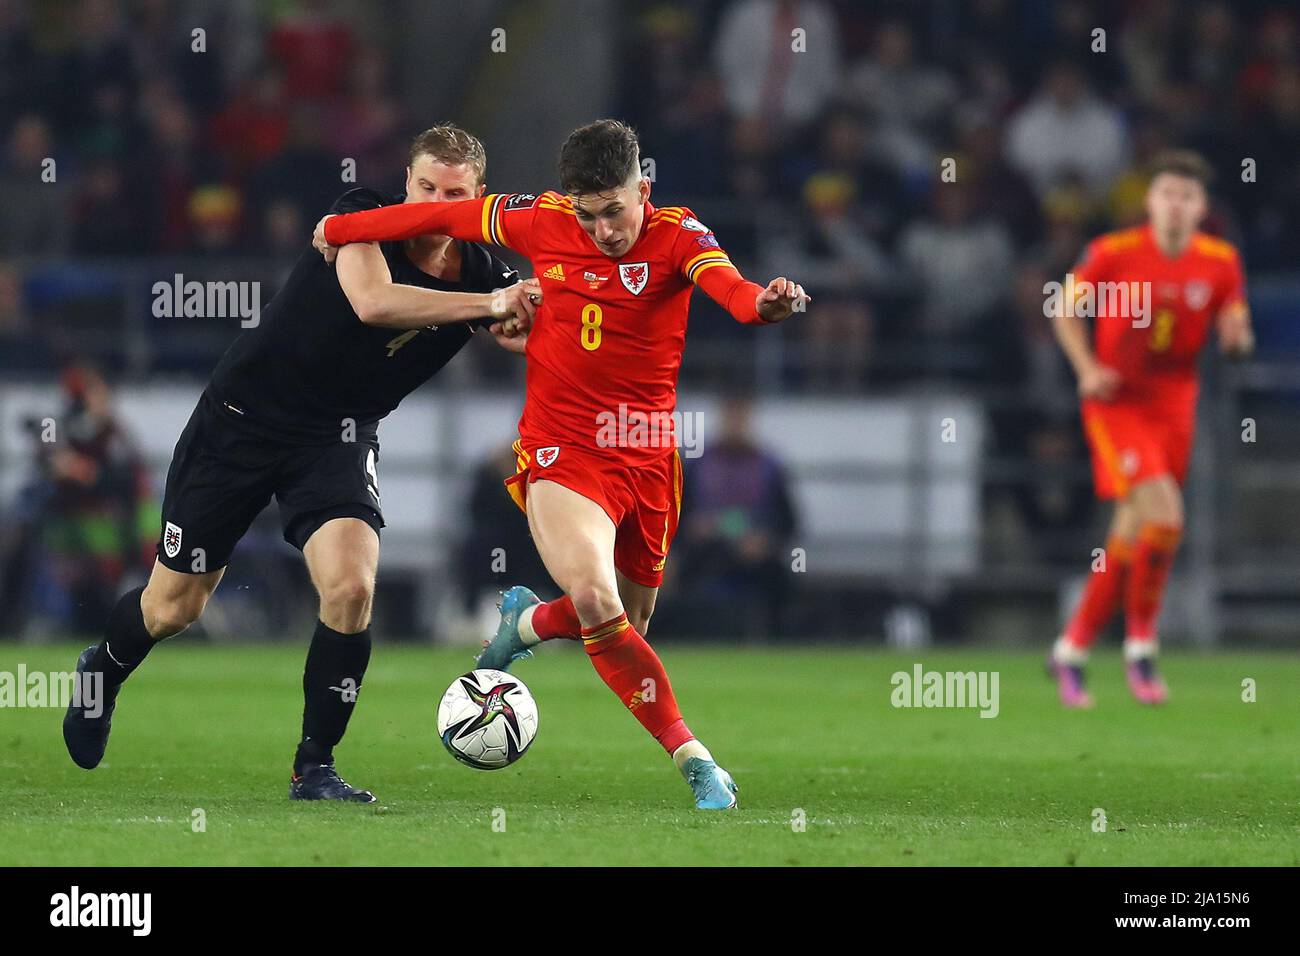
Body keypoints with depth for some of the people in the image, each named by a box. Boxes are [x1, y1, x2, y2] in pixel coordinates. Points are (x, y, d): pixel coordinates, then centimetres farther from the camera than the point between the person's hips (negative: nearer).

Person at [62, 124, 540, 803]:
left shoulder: (481, 276, -7)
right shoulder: (363, 215, -18)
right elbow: (372, 300, -36)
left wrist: (524, 323, -25)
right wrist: (487, 305, -37)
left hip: (336, 440, 2)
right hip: (242, 417, -2)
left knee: (351, 586, -24)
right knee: (172, 608, 7)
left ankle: (314, 768, -8)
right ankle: (103, 674, 43)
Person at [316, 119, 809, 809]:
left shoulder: (677, 235, -9)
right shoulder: (543, 221, -3)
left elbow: (723, 282, -31)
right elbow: (444, 215, 12)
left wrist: (761, 303, -55)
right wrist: (339, 229, 21)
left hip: (648, 459, 1)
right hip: (563, 453, -1)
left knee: (627, 627, 13)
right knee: (597, 600, -26)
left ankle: (525, 623, 47)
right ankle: (693, 760, -18)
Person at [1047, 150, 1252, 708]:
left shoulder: (1220, 262, -1)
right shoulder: (1113, 253, -9)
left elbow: (1235, 332, 8)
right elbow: (1065, 310, 4)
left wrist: (1237, 338, -16)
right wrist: (1087, 368, -10)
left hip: (1173, 406, 4)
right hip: (1116, 402, -4)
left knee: (1133, 536, 8)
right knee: (1163, 515, -22)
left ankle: (1072, 651, 23)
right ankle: (1140, 646, -8)